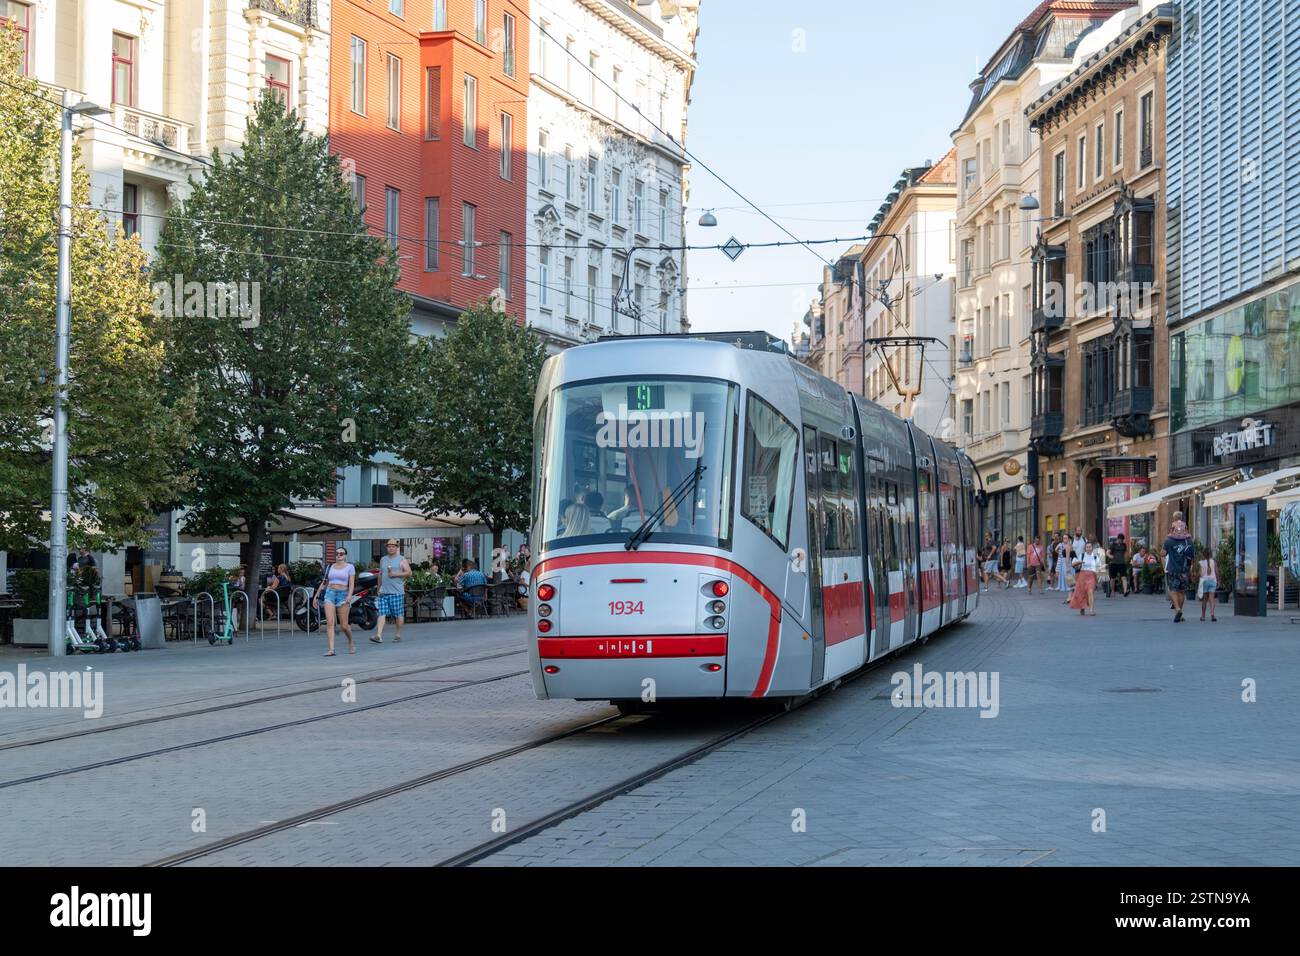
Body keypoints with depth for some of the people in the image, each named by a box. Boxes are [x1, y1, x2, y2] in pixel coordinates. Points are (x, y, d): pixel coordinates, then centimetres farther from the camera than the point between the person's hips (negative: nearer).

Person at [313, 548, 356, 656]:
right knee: (329, 623, -12)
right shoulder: (330, 567, 15)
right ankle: (331, 649, -17)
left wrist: (349, 596, -20)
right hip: (330, 594, 3)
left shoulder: (350, 567, 5)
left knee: (344, 625, -1)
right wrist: (316, 596, 16)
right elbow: (324, 583, 20)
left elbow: (351, 583, -4)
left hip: (343, 594, -2)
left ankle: (351, 643, 28)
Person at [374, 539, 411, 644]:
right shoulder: (383, 559, 17)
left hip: (397, 592, -4)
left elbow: (409, 573, -3)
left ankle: (398, 635, 12)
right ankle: (378, 636, -14)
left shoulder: (402, 559, 3)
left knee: (398, 614, 0)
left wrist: (395, 574, -12)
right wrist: (379, 588, 21)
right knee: (382, 613, -6)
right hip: (384, 592, 4)